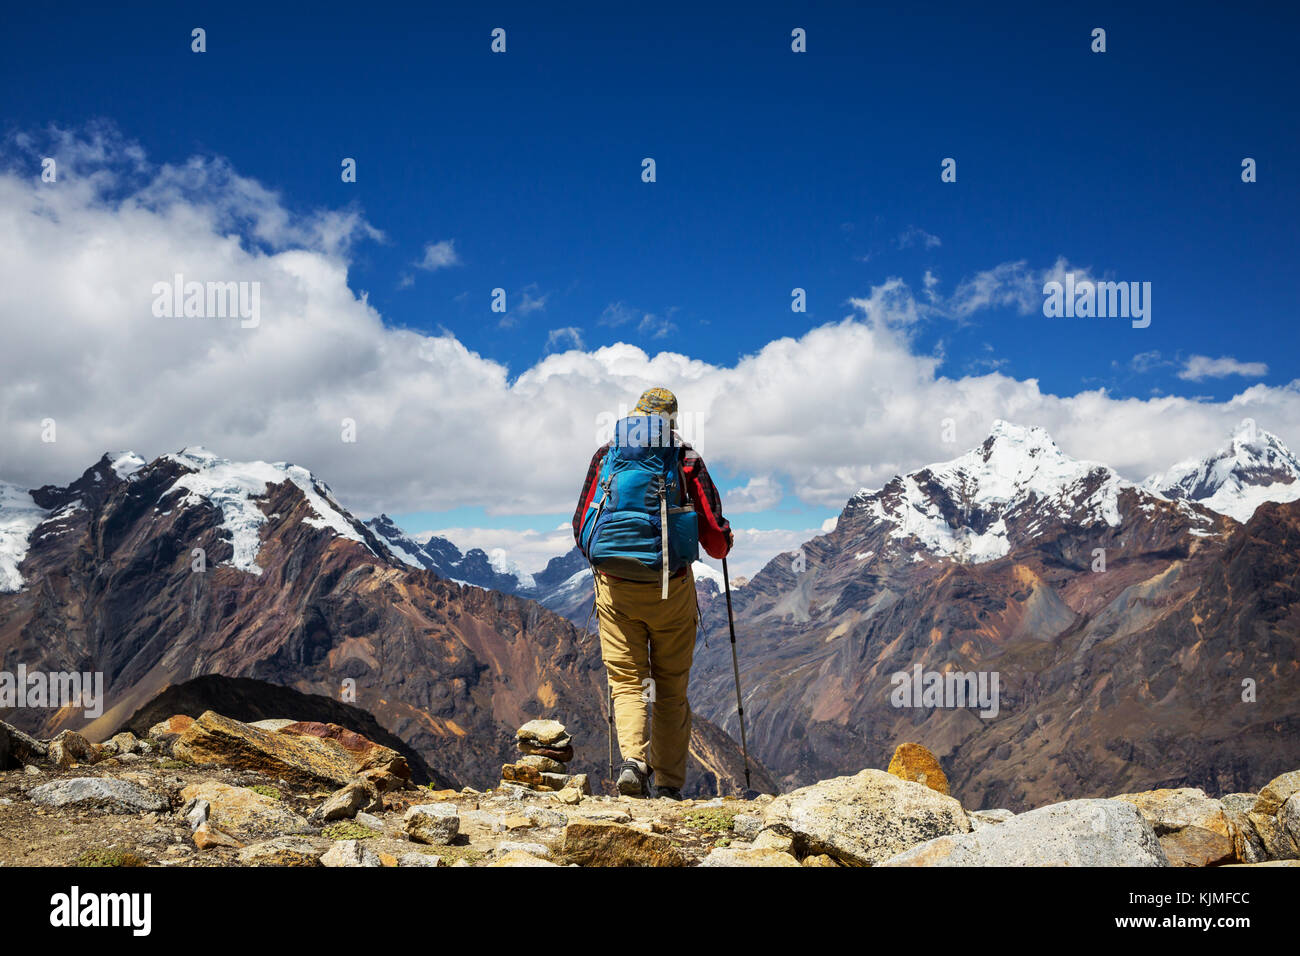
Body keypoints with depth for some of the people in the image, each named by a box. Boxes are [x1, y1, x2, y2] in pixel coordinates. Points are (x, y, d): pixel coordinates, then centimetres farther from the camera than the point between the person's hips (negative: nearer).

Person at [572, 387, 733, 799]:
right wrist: (724, 544, 24)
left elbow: (581, 527, 10)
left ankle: (631, 759, -17)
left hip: (615, 587, 1)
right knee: (671, 688, 10)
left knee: (626, 680, 7)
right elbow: (716, 538, 0)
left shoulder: (605, 456, 7)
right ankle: (669, 784, 12)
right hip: (671, 588, -1)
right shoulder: (685, 459, 1)